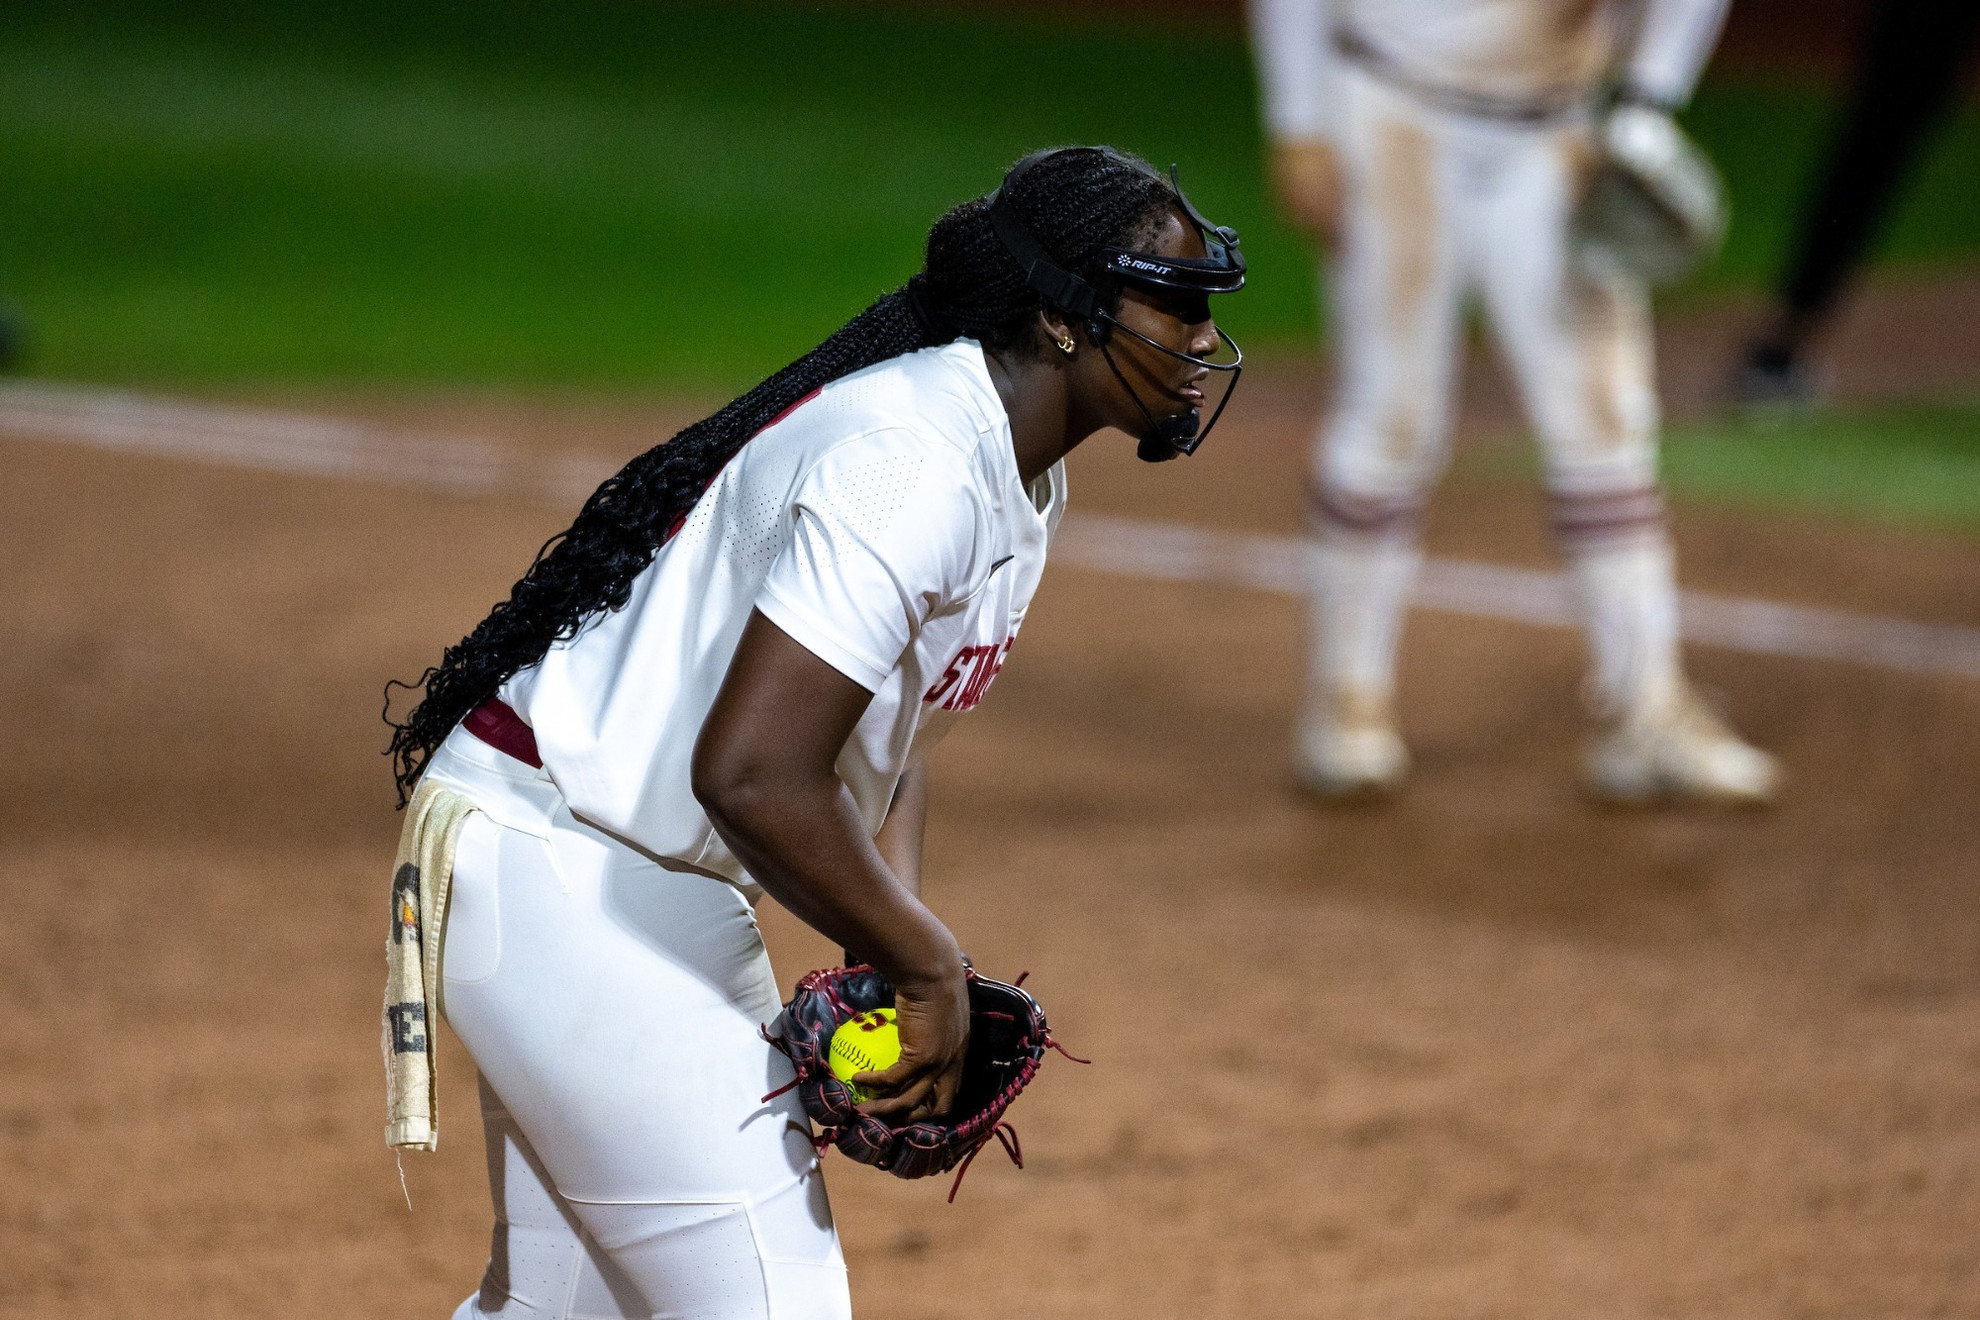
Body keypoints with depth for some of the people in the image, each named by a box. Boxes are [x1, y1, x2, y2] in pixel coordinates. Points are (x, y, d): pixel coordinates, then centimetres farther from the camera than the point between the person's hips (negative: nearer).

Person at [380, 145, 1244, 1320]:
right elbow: (751, 773, -34)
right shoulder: (916, 469, -26)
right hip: (559, 869, -11)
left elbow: (888, 736, 16)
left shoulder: (1020, 477, 7)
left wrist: (906, 951, -1)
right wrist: (928, 965, -22)